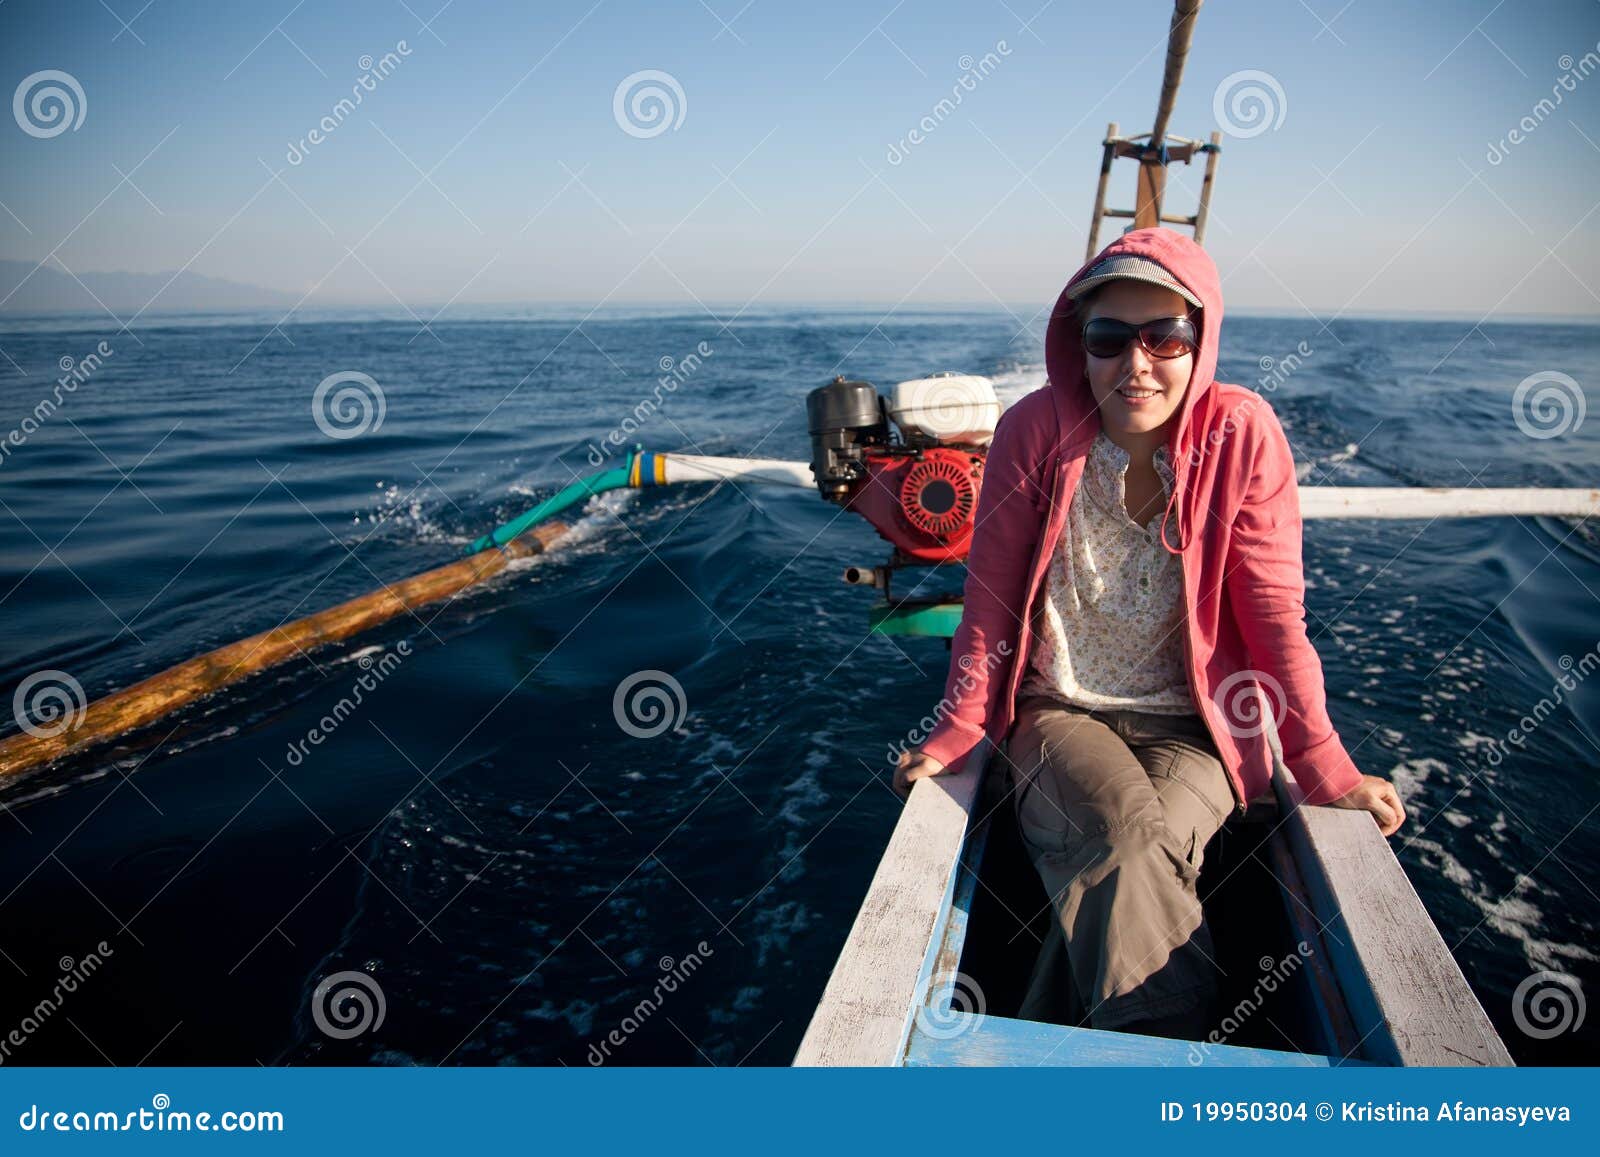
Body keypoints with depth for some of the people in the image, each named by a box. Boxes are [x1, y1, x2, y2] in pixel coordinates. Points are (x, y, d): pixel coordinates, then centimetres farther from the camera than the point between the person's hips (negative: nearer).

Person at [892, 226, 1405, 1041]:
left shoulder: (1241, 434, -10)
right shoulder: (1035, 430, -9)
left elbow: (1274, 612, -5)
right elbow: (991, 599, -4)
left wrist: (1325, 768, -7)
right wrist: (957, 734, -8)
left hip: (1195, 727, 1)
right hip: (1059, 712, 0)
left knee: (1125, 861, -28)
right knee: (1126, 835, -30)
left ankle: (1057, 1039, -6)